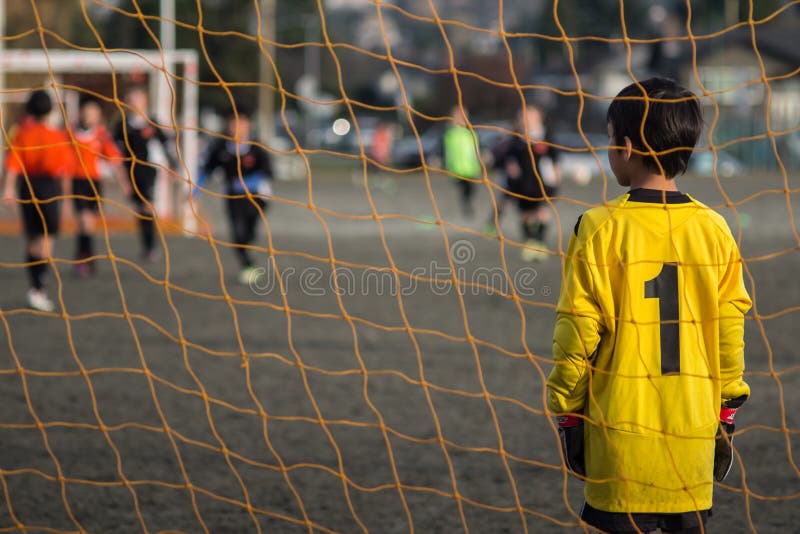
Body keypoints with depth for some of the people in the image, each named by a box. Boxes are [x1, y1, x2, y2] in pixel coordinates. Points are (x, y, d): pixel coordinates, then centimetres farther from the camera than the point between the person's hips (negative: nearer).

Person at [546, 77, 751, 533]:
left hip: (621, 433, -3)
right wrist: (727, 417, 14)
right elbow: (730, 331, 4)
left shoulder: (601, 228, -9)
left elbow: (578, 333, -7)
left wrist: (567, 415, 4)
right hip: (694, 432, 3)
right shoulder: (715, 230, 0)